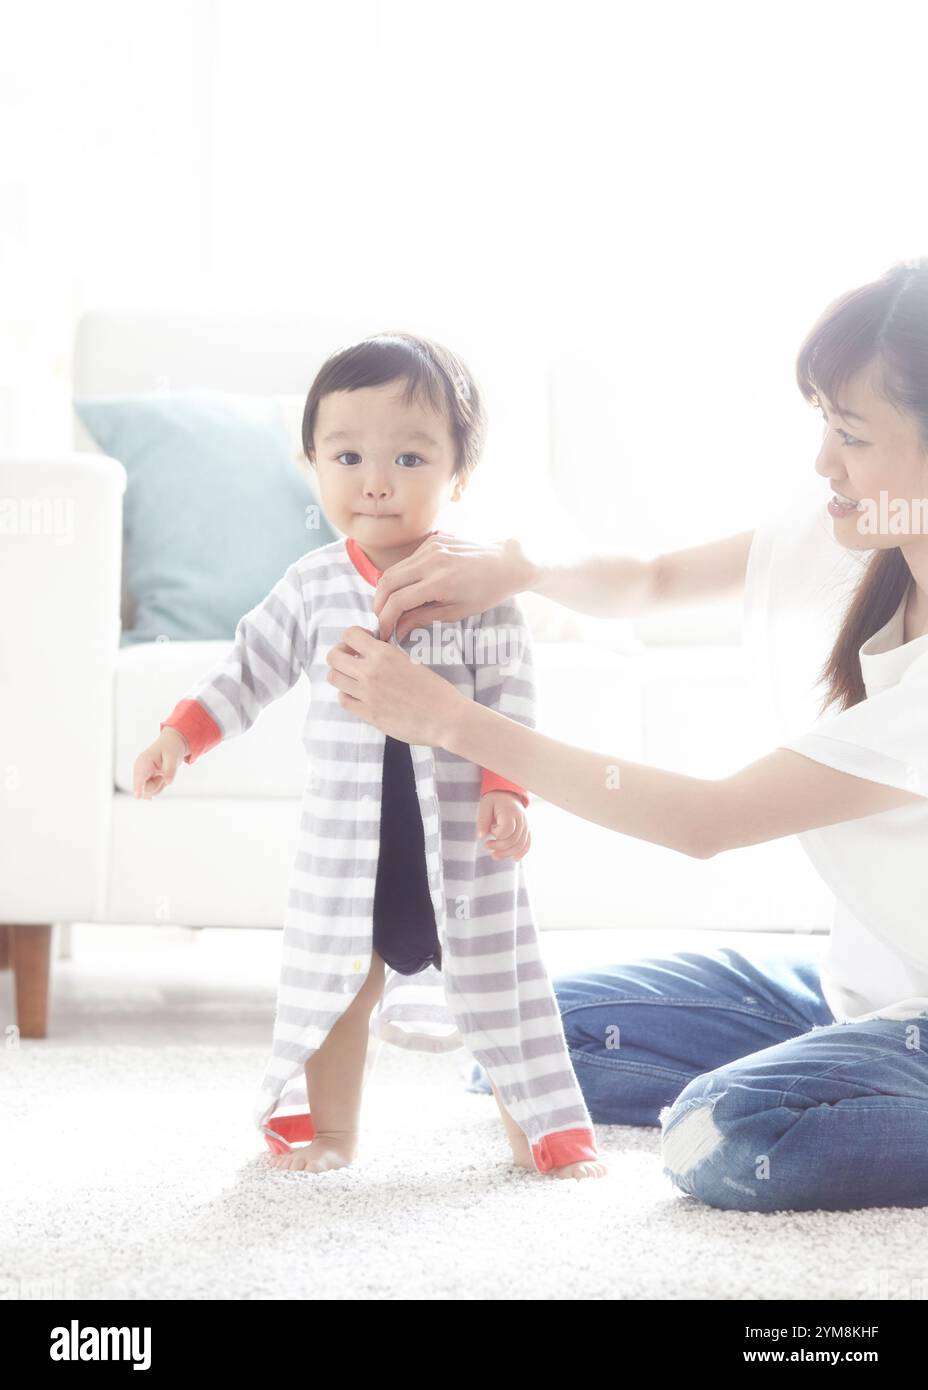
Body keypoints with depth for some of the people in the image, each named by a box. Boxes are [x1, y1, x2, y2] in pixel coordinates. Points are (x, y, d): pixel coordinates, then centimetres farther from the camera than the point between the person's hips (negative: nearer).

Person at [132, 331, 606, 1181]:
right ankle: (325, 1132, 29)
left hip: (462, 839, -2)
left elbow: (512, 700, -7)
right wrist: (180, 735, -3)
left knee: (500, 983, 8)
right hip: (345, 843, 2)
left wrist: (506, 789, -18)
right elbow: (250, 671, 8)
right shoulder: (313, 586, 0)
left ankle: (546, 1130, 24)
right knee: (332, 982, 12)